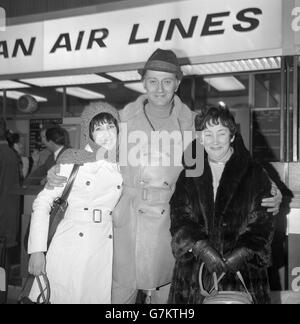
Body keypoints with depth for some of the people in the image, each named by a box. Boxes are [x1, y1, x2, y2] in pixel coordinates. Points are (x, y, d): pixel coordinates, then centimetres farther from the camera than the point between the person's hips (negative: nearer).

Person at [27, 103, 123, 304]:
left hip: (105, 249, 3)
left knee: (100, 297, 8)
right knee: (62, 297, 4)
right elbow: (42, 202, -5)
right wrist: (37, 250, -10)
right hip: (70, 248, -3)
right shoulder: (73, 161, -5)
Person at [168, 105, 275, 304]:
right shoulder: (189, 176, 8)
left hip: (243, 269, -1)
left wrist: (242, 253, -15)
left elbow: (263, 223, -2)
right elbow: (180, 219, -1)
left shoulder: (255, 174, 3)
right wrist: (202, 248, -15)